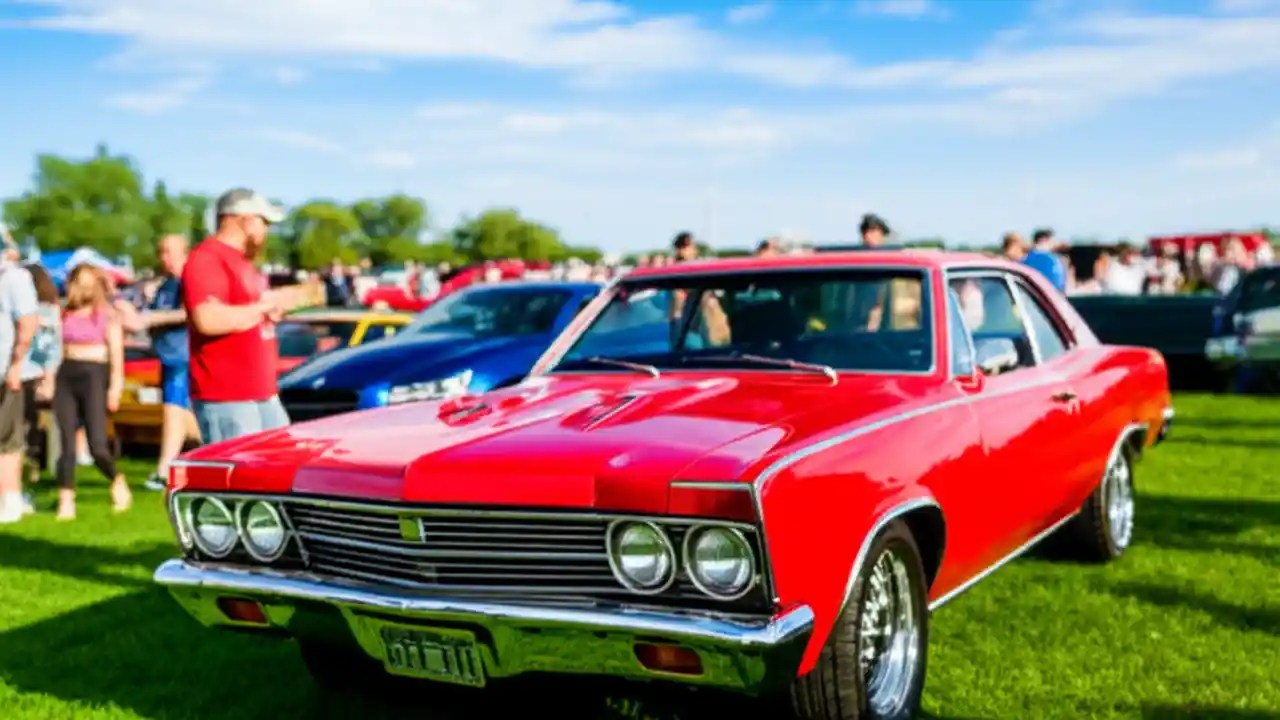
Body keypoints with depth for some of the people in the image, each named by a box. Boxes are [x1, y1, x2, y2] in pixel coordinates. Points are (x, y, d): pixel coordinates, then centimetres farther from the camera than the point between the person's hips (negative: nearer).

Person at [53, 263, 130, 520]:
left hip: (94, 375, -4)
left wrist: (116, 386, -9)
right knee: (66, 444, 0)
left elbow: (117, 352, -1)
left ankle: (118, 482, 18)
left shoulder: (108, 314, 4)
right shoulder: (65, 315, 15)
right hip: (66, 376, 4)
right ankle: (66, 502, 2)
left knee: (97, 446, -10)